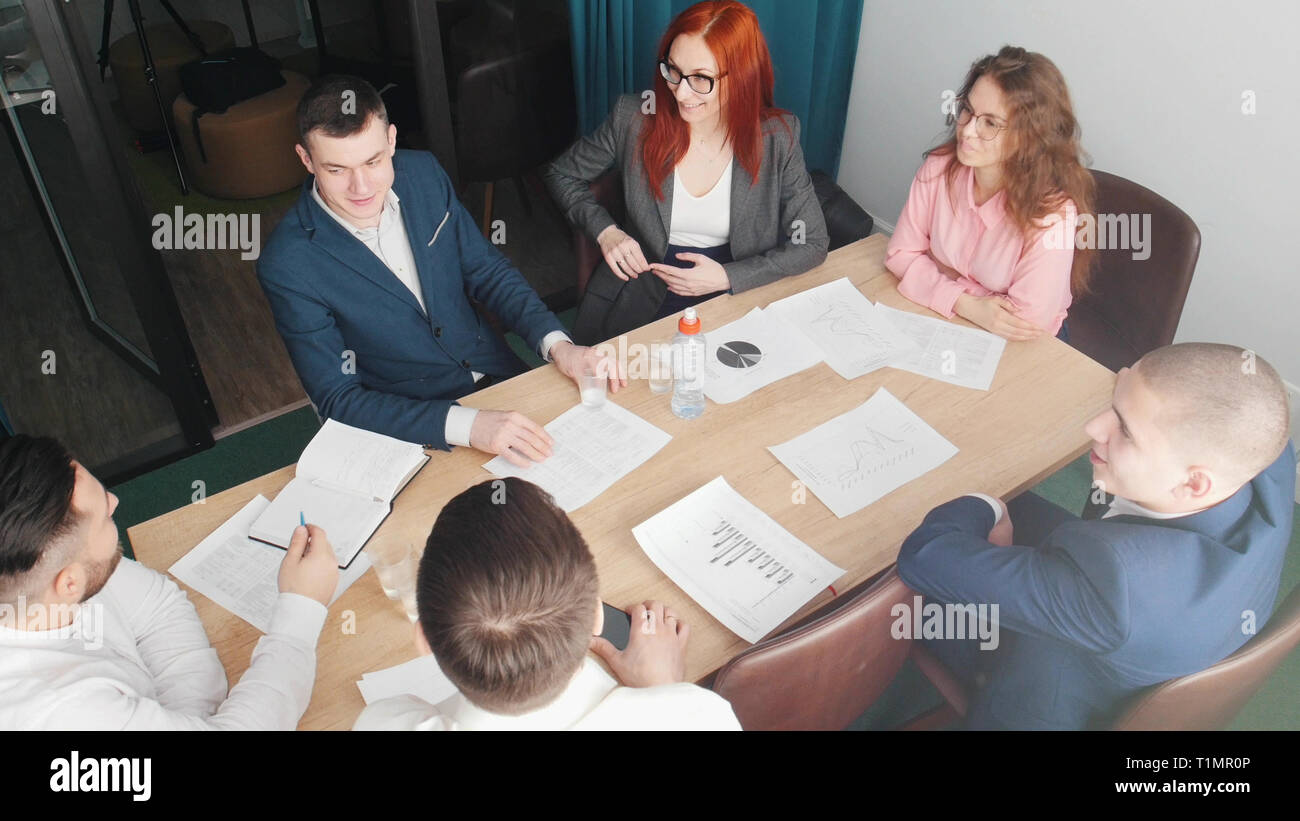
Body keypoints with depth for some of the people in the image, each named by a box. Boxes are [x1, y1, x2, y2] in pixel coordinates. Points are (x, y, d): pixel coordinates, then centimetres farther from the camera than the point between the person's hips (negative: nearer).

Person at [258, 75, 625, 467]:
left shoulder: (423, 173, -5)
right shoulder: (287, 265, -20)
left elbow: (485, 270, 5)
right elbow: (337, 399, -19)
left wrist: (557, 344, -12)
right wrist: (465, 424, -32)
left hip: (498, 377, 5)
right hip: (410, 431, -5)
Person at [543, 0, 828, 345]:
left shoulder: (776, 137, -10)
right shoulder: (635, 119, -9)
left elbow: (812, 243, -4)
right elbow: (561, 173, 7)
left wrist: (727, 277, -16)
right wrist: (605, 231, -11)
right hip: (641, 297, 0)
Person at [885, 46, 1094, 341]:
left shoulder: (1052, 212, -25)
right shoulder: (940, 167, -12)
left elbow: (1026, 323, -21)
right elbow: (901, 255, -5)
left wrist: (942, 272, -14)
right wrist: (968, 305, -19)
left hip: (1016, 354, -4)